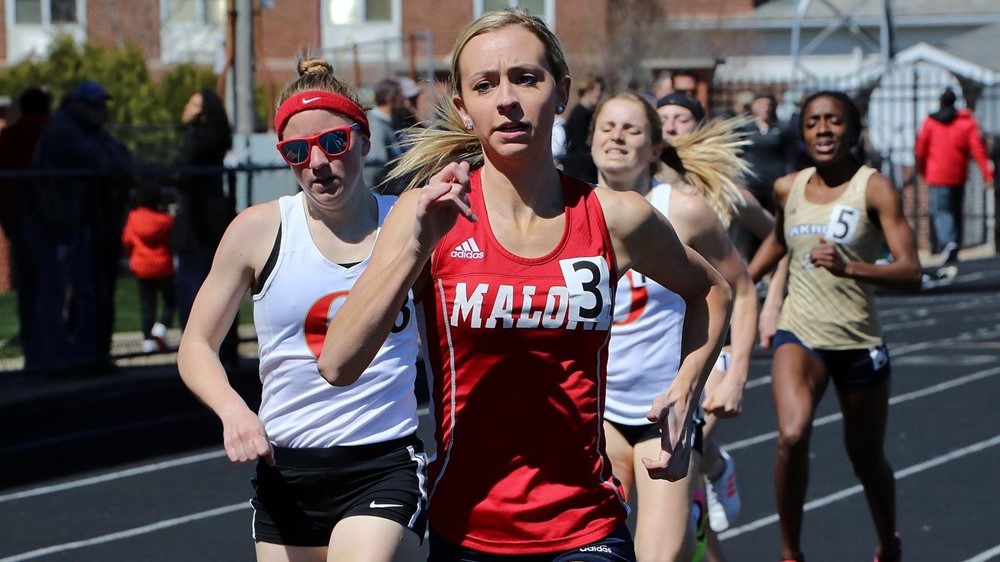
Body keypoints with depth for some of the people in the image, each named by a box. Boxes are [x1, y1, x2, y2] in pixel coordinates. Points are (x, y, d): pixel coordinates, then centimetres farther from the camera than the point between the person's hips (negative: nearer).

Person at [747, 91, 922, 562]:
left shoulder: (875, 189, -9)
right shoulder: (788, 188, 4)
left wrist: (849, 267, -32)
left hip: (859, 342, -2)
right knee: (792, 437, -25)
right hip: (799, 334, 2)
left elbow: (911, 272, -18)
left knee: (867, 459, 12)